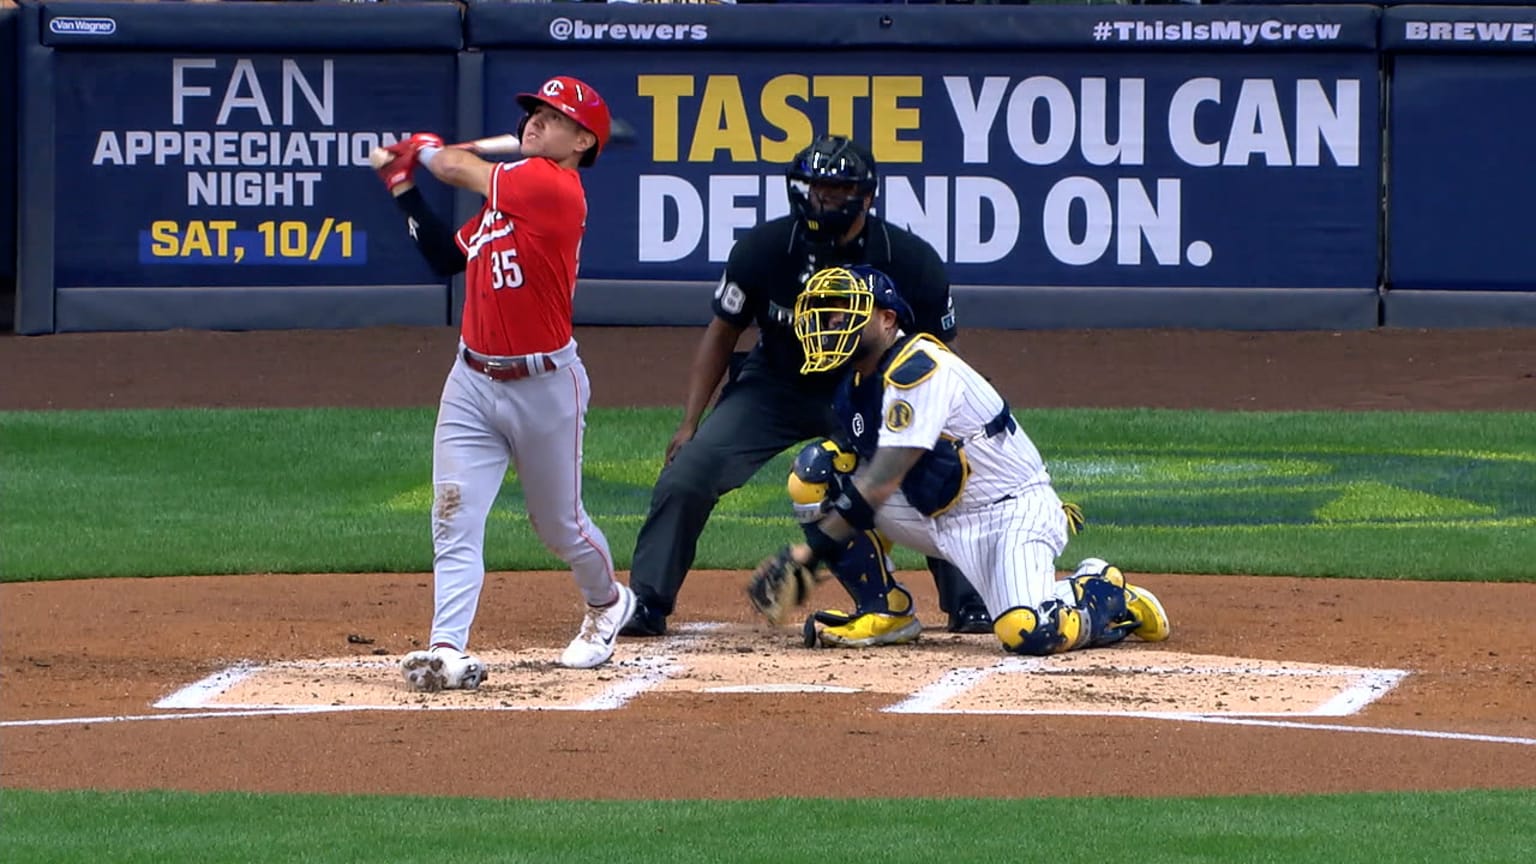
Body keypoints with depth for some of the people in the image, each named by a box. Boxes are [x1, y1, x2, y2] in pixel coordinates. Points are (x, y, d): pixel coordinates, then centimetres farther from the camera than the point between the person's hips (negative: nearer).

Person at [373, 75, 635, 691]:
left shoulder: (554, 188, -16)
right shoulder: (506, 196, 10)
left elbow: (460, 169, -9)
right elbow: (446, 258, 15)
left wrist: (426, 150, 12)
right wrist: (404, 187, 13)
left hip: (544, 386, -7)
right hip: (473, 381, 7)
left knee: (559, 524, 13)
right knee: (455, 519, -9)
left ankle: (607, 601, 42)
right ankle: (449, 651, -16)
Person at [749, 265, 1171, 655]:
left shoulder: (918, 369, -22)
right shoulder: (853, 386, 8)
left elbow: (883, 483, -27)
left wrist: (807, 552, -29)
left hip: (1016, 512, -9)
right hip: (944, 521, 9)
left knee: (1026, 632, -32)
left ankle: (1108, 597, 1)